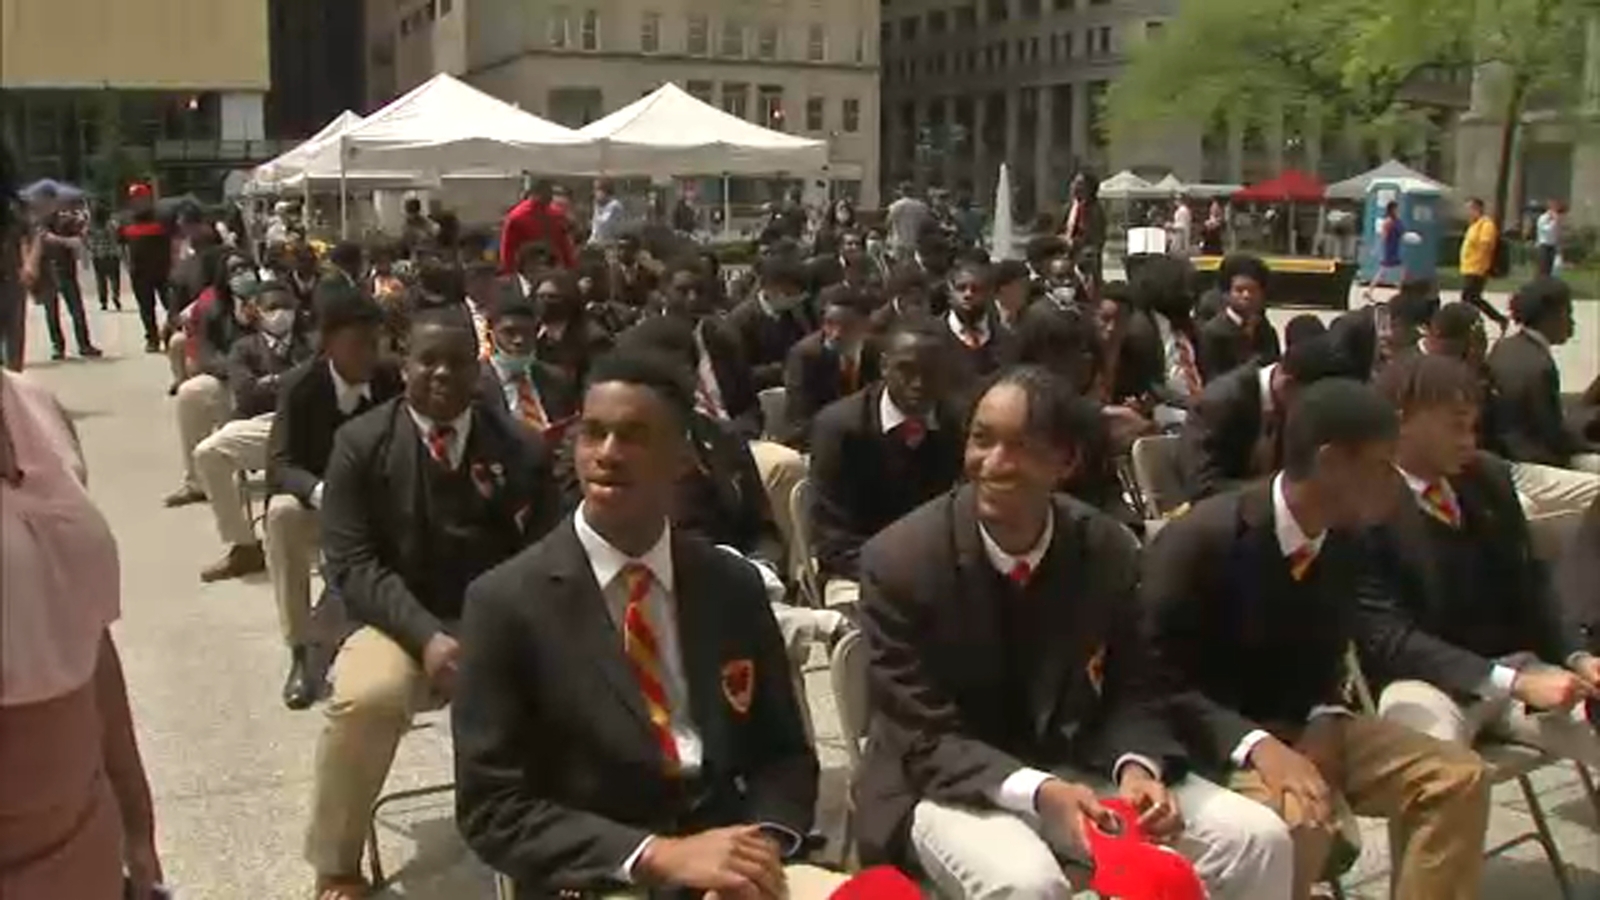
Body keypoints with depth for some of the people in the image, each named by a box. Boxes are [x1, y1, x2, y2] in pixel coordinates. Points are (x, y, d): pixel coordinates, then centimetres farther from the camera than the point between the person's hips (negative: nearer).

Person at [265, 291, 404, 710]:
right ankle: (300, 653, -29)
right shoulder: (300, 385, -14)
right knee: (282, 513, -36)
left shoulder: (393, 382, -8)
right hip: (318, 505, -1)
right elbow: (279, 463, -20)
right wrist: (322, 493, -42)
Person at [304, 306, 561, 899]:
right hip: (402, 623, -1)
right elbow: (350, 562, -7)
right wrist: (428, 636, -22)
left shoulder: (520, 450, 4)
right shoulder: (361, 443, -1)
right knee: (365, 696, -33)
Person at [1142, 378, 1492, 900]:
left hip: (1303, 727, 7)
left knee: (1459, 777, -5)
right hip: (1216, 741, -7)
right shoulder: (1199, 540, -21)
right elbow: (1158, 684, -18)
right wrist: (1257, 744, -31)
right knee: (1304, 815, -34)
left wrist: (1327, 720, -8)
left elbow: (1324, 658, 15)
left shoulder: (1347, 542, 1)